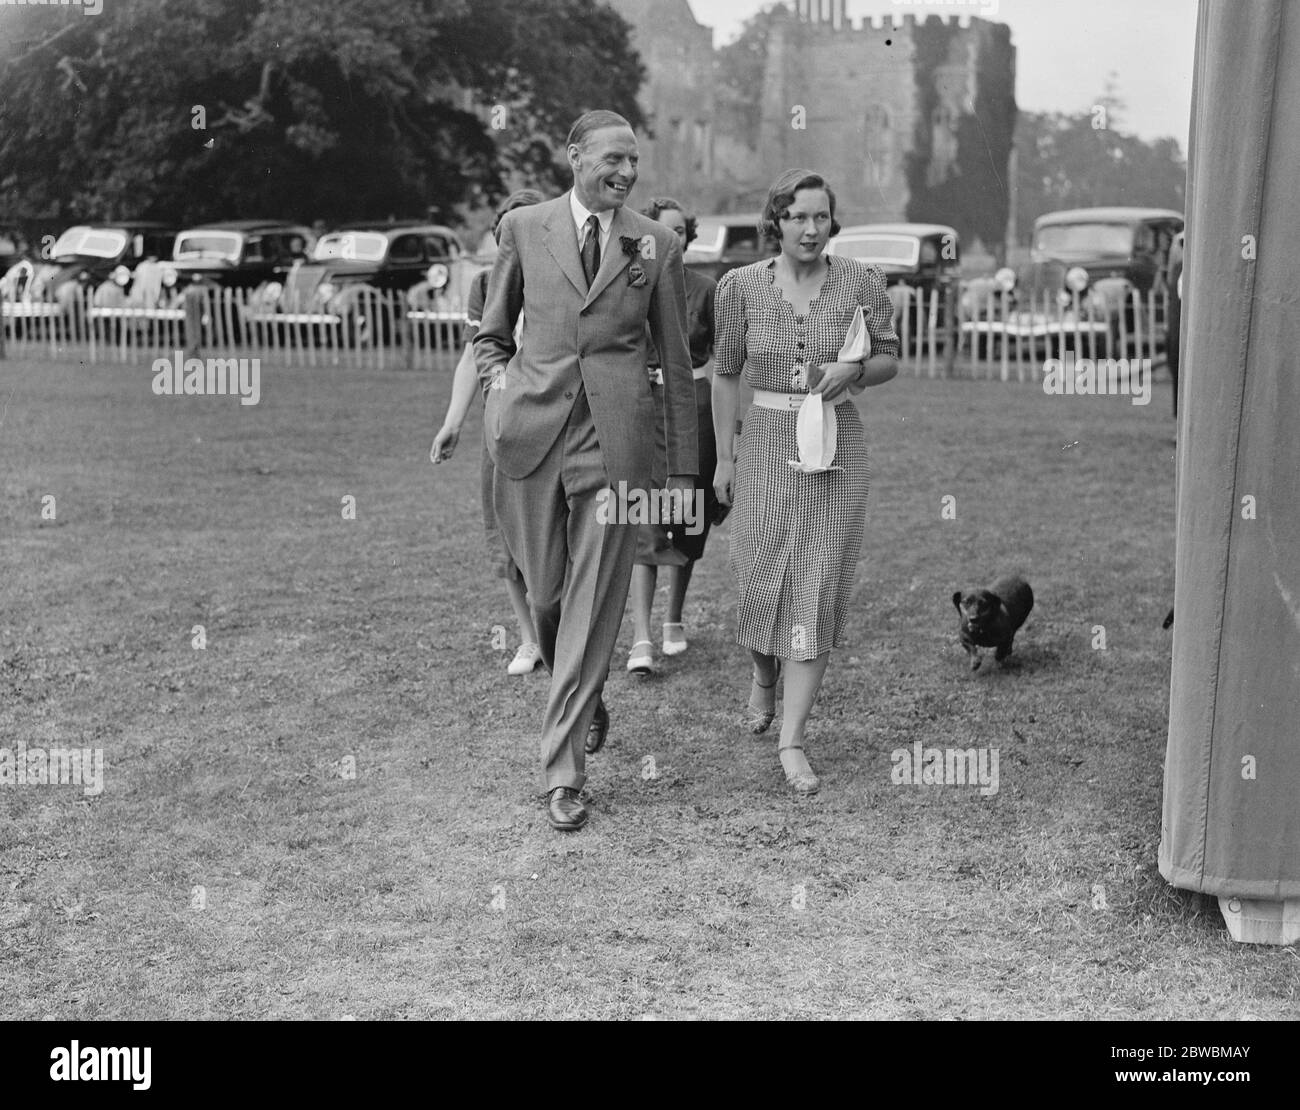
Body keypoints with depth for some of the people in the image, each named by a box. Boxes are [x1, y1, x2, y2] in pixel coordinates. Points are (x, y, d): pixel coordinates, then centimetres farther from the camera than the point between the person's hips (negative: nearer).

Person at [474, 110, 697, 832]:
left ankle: (563, 772, 5)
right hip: (533, 428, 1)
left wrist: (683, 468, 9)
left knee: (593, 604, -3)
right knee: (544, 592, 8)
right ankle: (584, 698, 40)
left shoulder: (656, 244, 7)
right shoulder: (523, 228, 7)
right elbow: (490, 332, 18)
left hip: (614, 436, -1)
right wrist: (499, 384, -3)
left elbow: (676, 362, 10)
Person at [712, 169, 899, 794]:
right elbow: (725, 374, 8)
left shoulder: (861, 281, -1)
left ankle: (791, 741, 3)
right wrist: (723, 457, 7)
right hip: (767, 444, 1)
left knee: (818, 592, -4)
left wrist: (854, 371, -14)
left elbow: (890, 360, 8)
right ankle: (763, 676, 41)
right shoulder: (741, 285, 0)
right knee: (759, 581, 6)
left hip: (837, 447, 0)